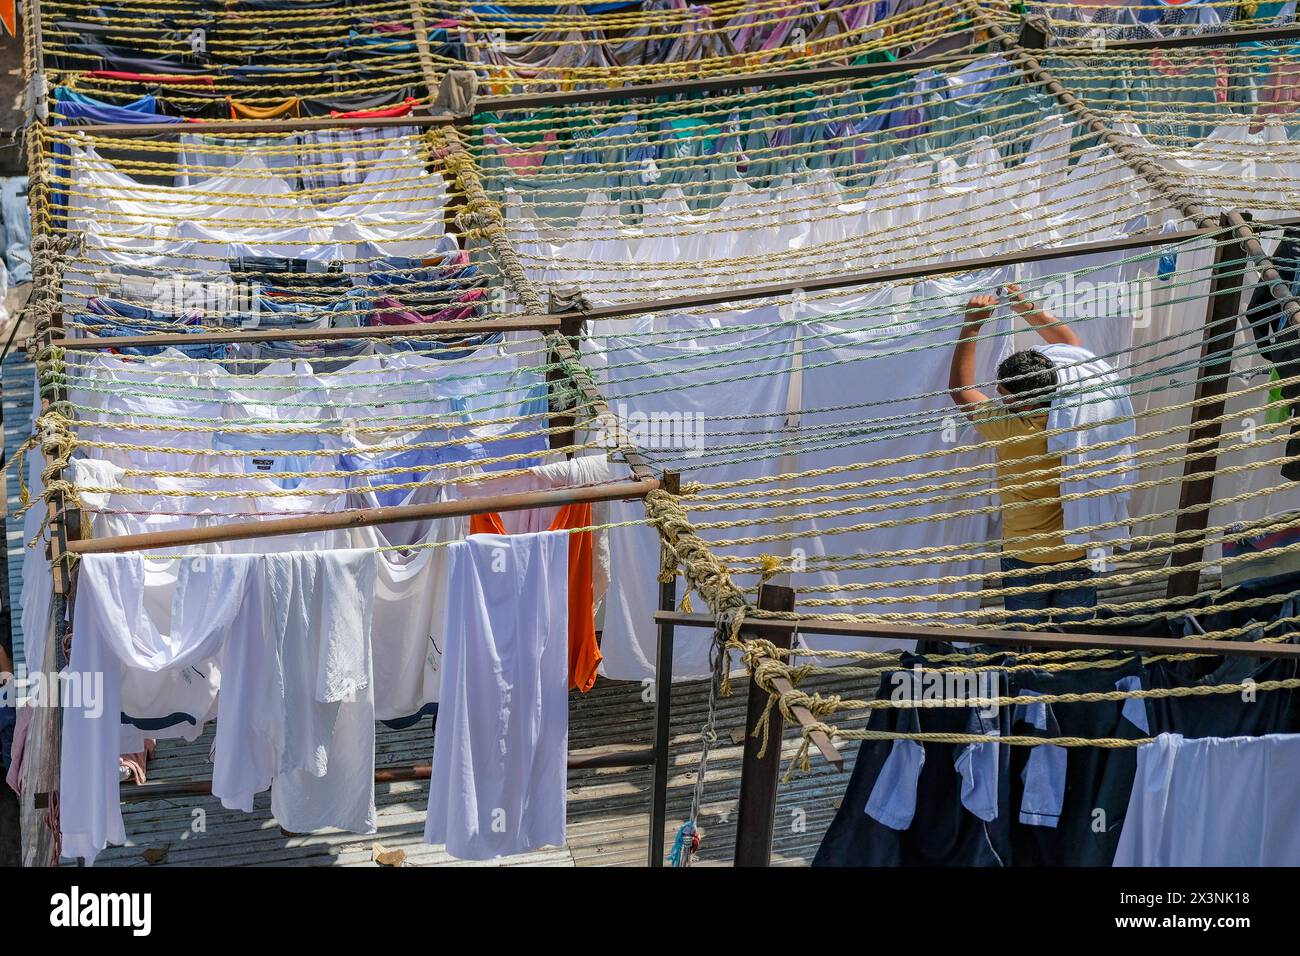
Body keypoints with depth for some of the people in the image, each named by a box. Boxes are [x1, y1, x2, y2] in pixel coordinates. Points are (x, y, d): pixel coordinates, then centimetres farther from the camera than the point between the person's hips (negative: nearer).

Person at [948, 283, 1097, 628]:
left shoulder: (1009, 430, -22)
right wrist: (1027, 309, 3)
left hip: (1025, 559, -3)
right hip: (1078, 556, 3)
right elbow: (1070, 342, 4)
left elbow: (960, 387, -7)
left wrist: (972, 324, -7)